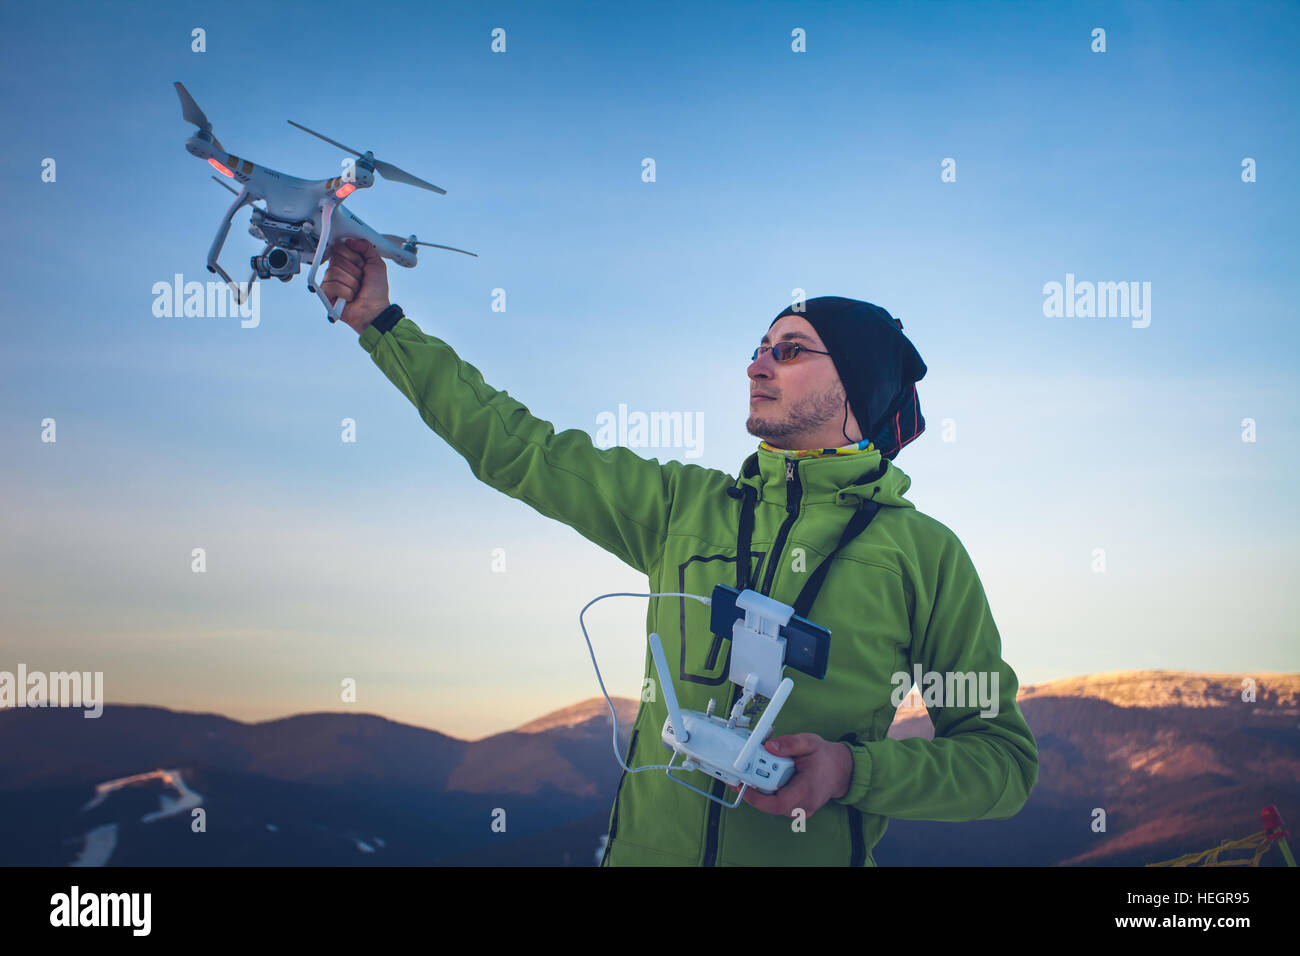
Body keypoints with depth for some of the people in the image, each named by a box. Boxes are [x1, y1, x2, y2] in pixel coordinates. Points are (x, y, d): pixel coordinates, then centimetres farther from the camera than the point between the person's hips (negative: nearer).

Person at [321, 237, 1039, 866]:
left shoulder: (923, 551, -4)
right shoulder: (684, 504, 5)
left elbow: (1004, 759, -4)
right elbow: (521, 450, 8)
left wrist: (852, 770, -19)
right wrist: (384, 323, 7)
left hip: (813, 855, -3)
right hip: (648, 848, 3)